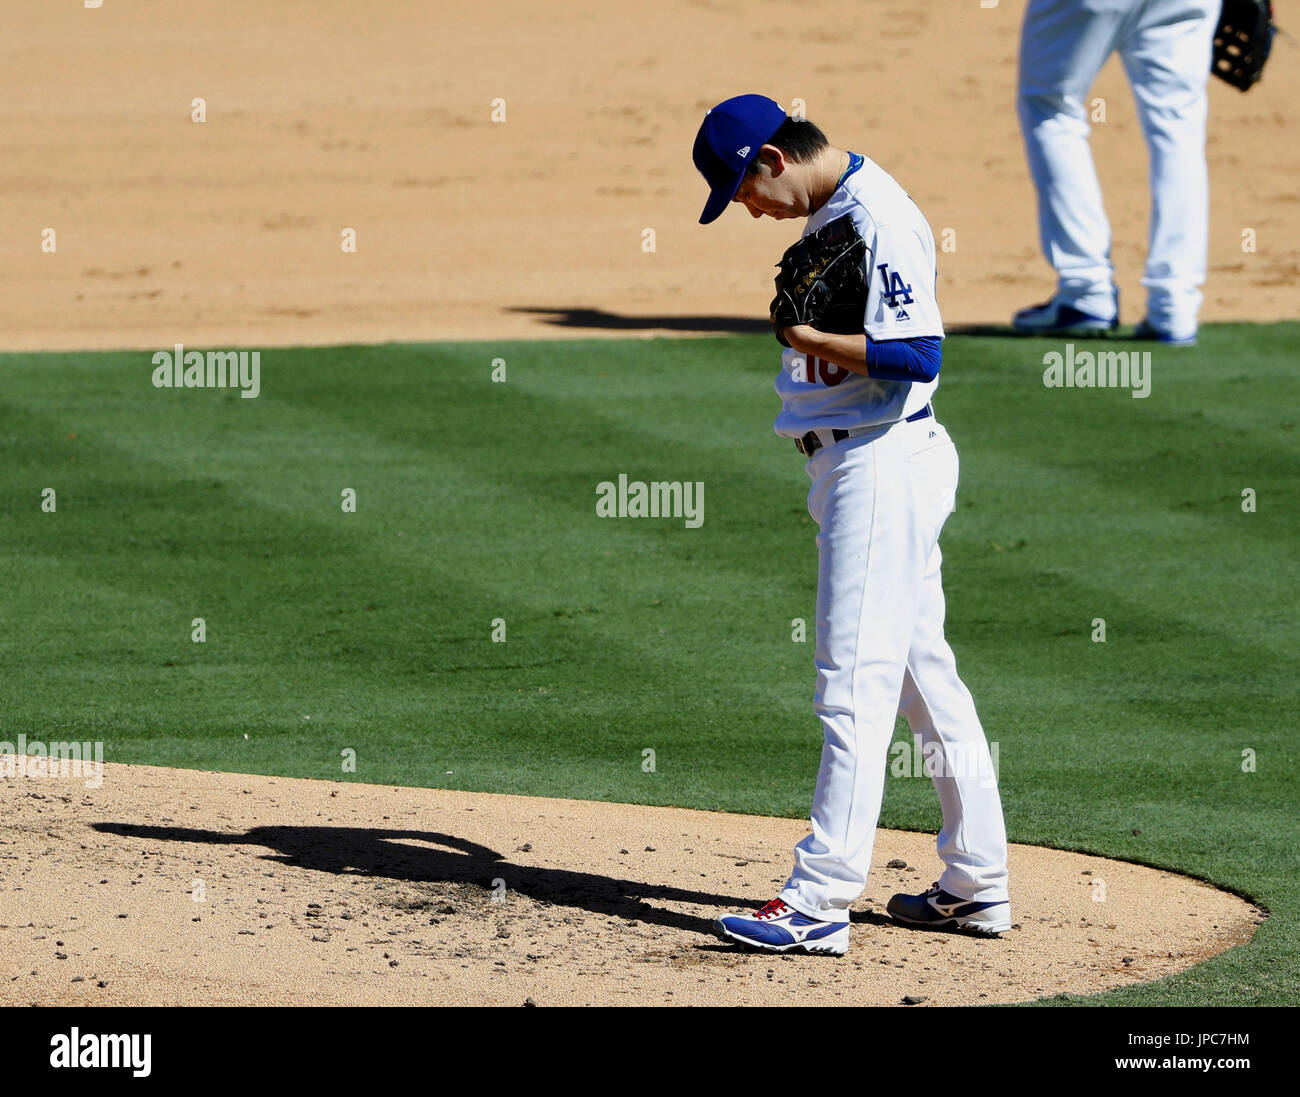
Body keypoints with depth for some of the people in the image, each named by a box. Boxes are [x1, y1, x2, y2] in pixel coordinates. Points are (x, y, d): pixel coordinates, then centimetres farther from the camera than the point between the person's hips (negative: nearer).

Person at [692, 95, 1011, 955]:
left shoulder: (880, 218, -17)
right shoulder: (830, 212, 14)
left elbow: (919, 355, -25)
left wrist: (815, 340, -28)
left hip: (882, 461, -11)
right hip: (855, 465, 11)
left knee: (854, 688, -12)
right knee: (924, 674, 13)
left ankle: (821, 902, -14)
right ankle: (978, 884, 19)